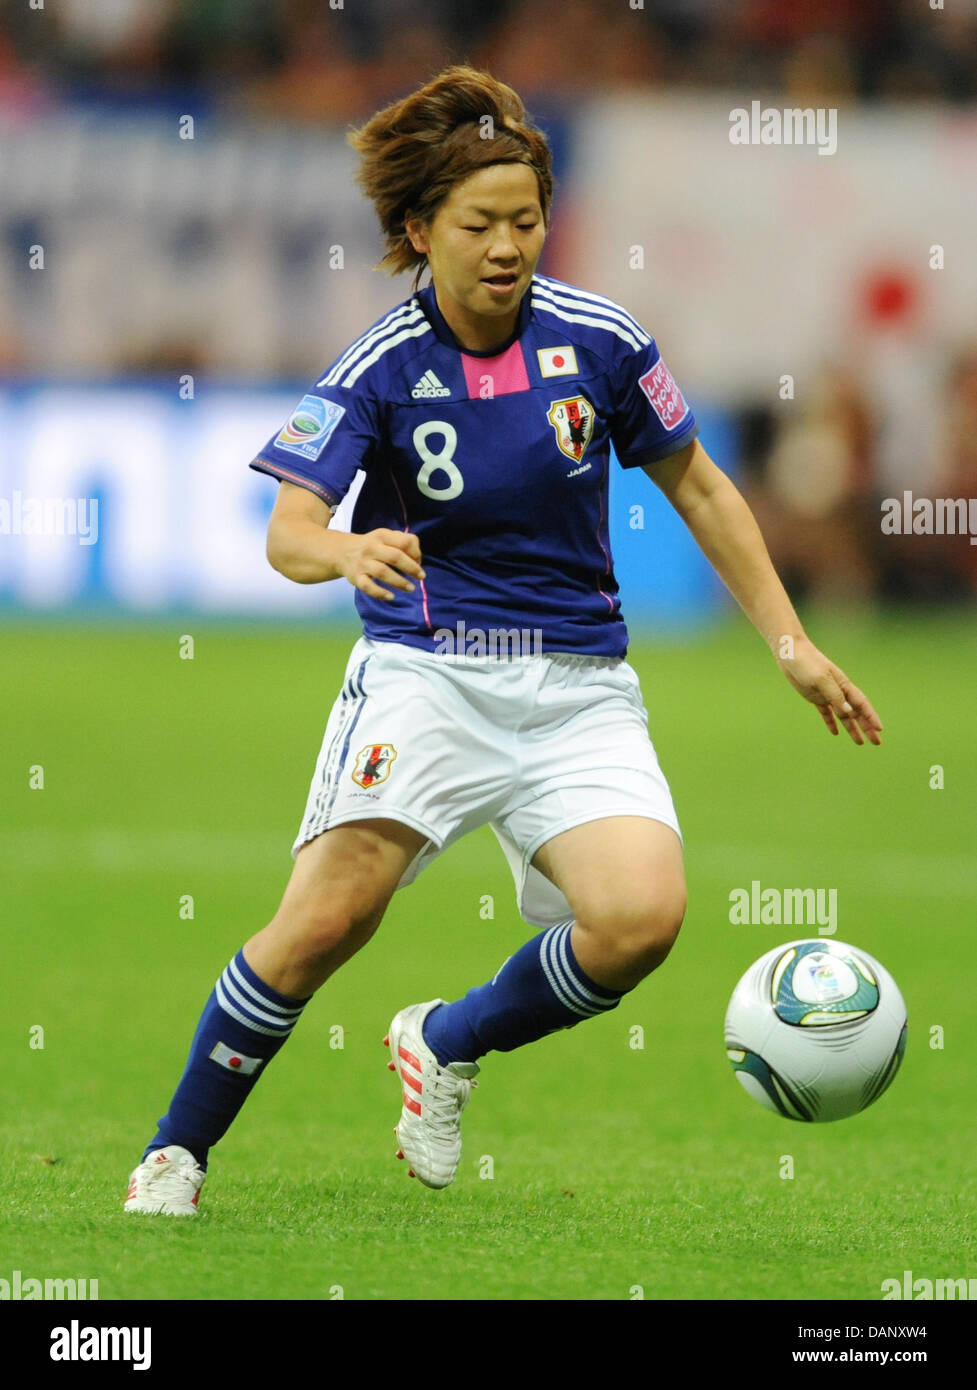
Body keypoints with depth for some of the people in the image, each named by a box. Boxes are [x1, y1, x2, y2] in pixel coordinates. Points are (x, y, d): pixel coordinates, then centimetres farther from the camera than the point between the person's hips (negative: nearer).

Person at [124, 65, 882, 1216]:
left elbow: (698, 487, 11)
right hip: (424, 673, -2)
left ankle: (448, 1044, 7)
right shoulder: (380, 368, -8)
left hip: (580, 685, 2)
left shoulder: (596, 340, -2)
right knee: (326, 919, -20)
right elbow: (287, 533, -17)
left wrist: (791, 645, 8)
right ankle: (176, 1152, 0)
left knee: (642, 915, -21)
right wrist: (346, 552, -41)